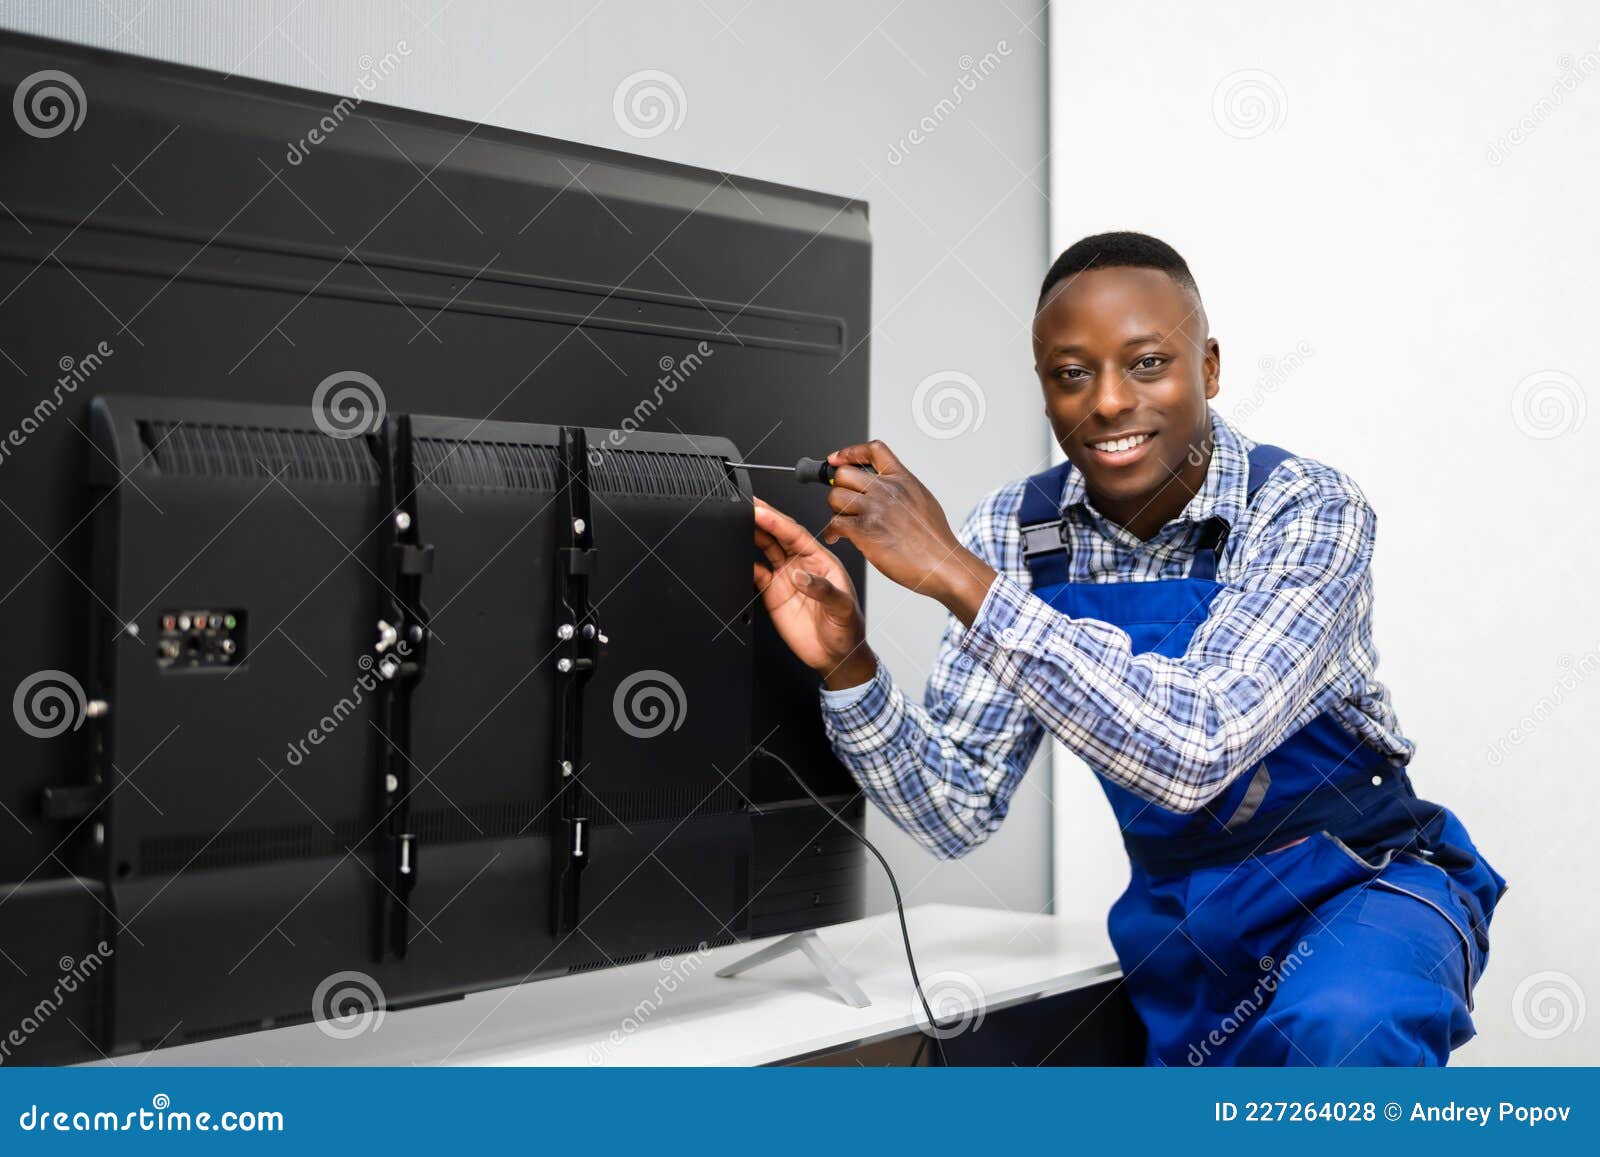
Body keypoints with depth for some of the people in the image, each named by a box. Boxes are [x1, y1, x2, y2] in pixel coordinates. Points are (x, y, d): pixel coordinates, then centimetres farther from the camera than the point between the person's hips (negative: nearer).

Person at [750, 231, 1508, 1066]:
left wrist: (955, 574, -37)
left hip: (1361, 887, -3)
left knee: (1334, 1030, -32)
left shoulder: (1308, 511, -20)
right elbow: (957, 815, -8)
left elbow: (1197, 750, -36)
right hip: (1179, 922, 4)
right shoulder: (1014, 533, -9)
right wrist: (847, 668, -26)